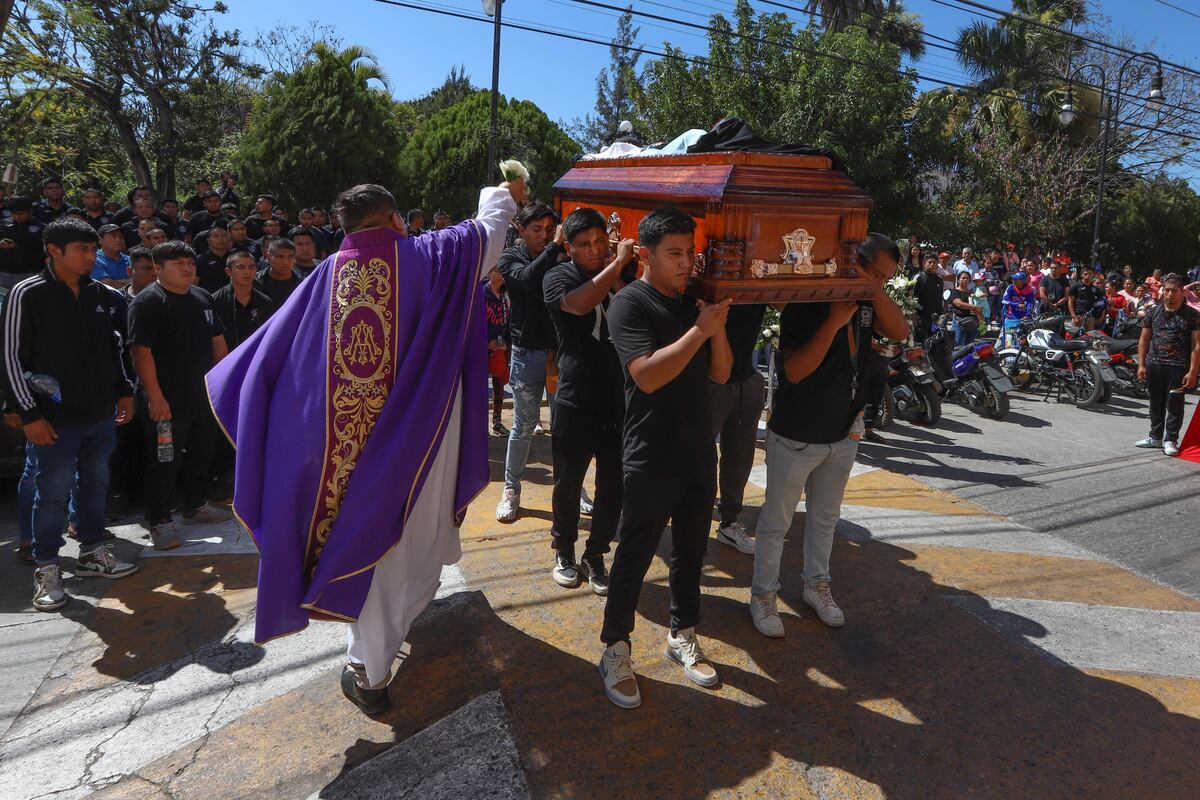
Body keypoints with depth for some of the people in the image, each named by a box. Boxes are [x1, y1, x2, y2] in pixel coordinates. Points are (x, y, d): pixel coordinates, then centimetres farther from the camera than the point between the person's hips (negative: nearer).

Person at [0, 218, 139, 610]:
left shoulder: (103, 294, 6)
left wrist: (124, 391, 13)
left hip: (102, 415, 5)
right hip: (56, 420, -5)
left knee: (96, 485, 16)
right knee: (53, 494, 4)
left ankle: (93, 552, 32)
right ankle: (46, 570, 19)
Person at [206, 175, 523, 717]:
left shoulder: (330, 274, 0)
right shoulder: (427, 256, -7)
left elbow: (270, 349, 6)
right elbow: (488, 229, 9)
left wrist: (227, 381, 23)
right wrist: (505, 197, 30)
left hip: (355, 437, 1)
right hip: (422, 429, -1)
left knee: (370, 537, 10)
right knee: (417, 534, 20)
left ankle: (368, 672, 17)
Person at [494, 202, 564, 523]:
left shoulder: (560, 259, 6)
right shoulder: (510, 258, 0)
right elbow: (527, 278, -22)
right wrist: (555, 246, -23)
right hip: (529, 352, -2)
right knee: (524, 424, 5)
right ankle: (511, 489, 19)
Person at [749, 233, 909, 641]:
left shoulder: (866, 302, 2)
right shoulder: (805, 303, -18)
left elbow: (899, 331, -11)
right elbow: (794, 371, -25)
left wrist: (874, 289, -18)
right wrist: (834, 321, -31)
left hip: (843, 435, 7)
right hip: (796, 436, -6)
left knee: (825, 518, 21)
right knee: (776, 521, 7)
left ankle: (816, 585, 40)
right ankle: (763, 593, 24)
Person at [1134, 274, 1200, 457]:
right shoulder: (1153, 312, 8)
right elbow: (1144, 340, 11)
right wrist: (1141, 365, 3)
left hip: (1178, 366, -3)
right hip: (1153, 364, 4)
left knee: (1174, 405, 0)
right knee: (1156, 404, 13)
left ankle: (1171, 440, 11)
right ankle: (1155, 437, 24)